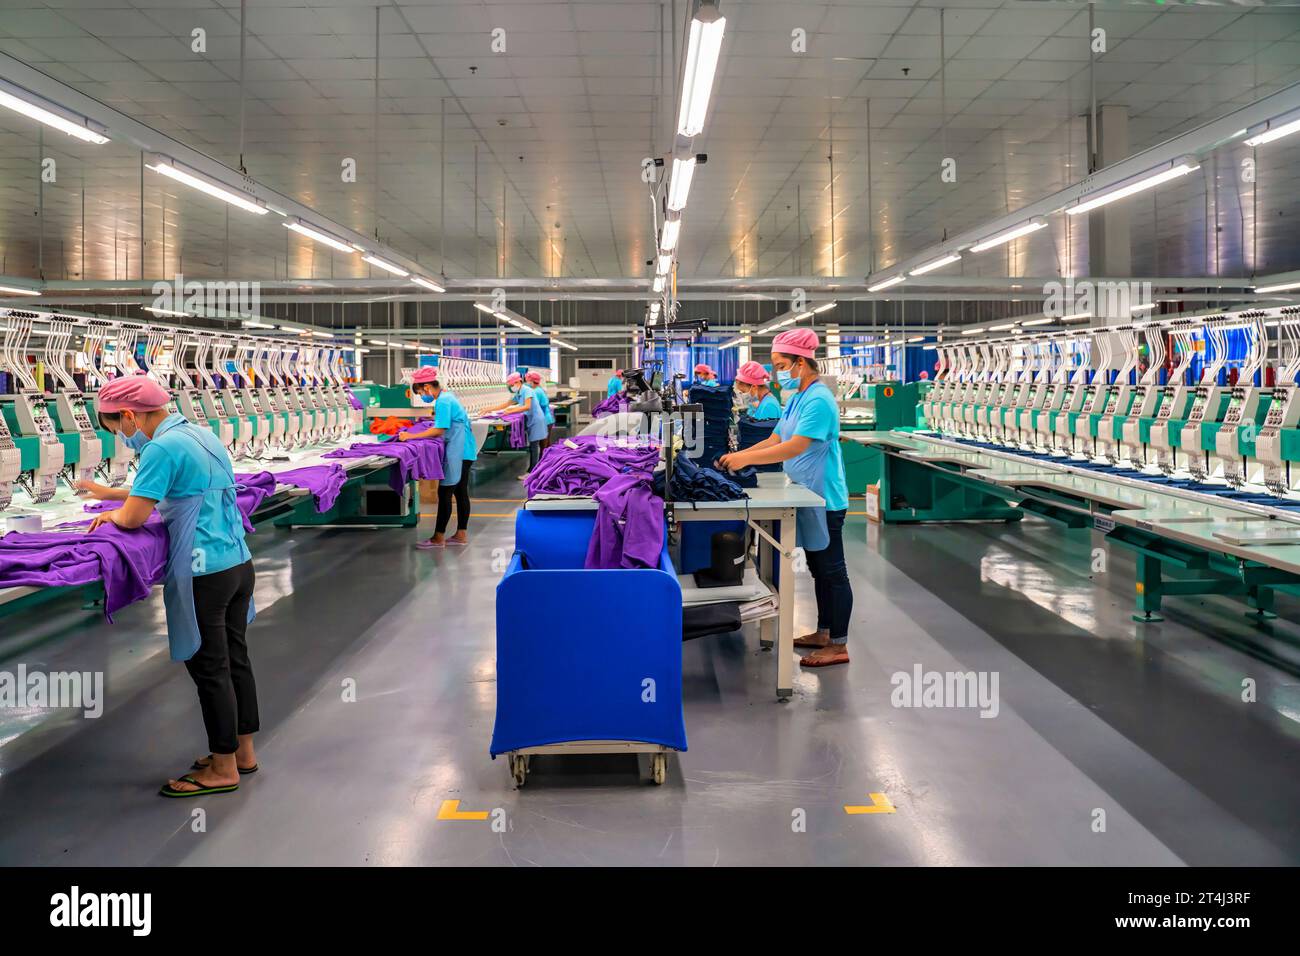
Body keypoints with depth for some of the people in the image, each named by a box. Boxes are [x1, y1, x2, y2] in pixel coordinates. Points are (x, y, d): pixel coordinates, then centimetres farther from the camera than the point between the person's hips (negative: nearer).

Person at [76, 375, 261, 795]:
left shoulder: (162, 448, -16)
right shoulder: (203, 434, 11)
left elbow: (133, 518, -16)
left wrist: (113, 513, 7)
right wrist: (110, 493, 25)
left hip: (204, 574, -9)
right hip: (239, 563, 9)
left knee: (210, 669, 2)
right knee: (235, 658, 17)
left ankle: (223, 769, 13)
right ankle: (243, 751, 29)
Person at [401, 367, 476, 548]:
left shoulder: (443, 401, -17)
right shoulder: (447, 395, 13)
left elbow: (439, 430, -22)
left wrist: (412, 436, -20)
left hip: (457, 452, -10)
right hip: (463, 450, 10)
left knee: (445, 493, -6)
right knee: (460, 492, 12)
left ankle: (438, 538, -2)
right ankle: (461, 534, 18)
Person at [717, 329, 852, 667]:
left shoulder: (818, 400, -19)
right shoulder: (797, 398, 11)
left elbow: (795, 446, -28)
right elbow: (774, 440, 11)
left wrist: (746, 459, -28)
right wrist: (738, 456, -1)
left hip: (824, 499, -10)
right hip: (808, 496, 10)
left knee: (832, 570, -2)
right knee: (818, 569, 17)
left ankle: (839, 645, 6)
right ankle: (824, 633, 29)